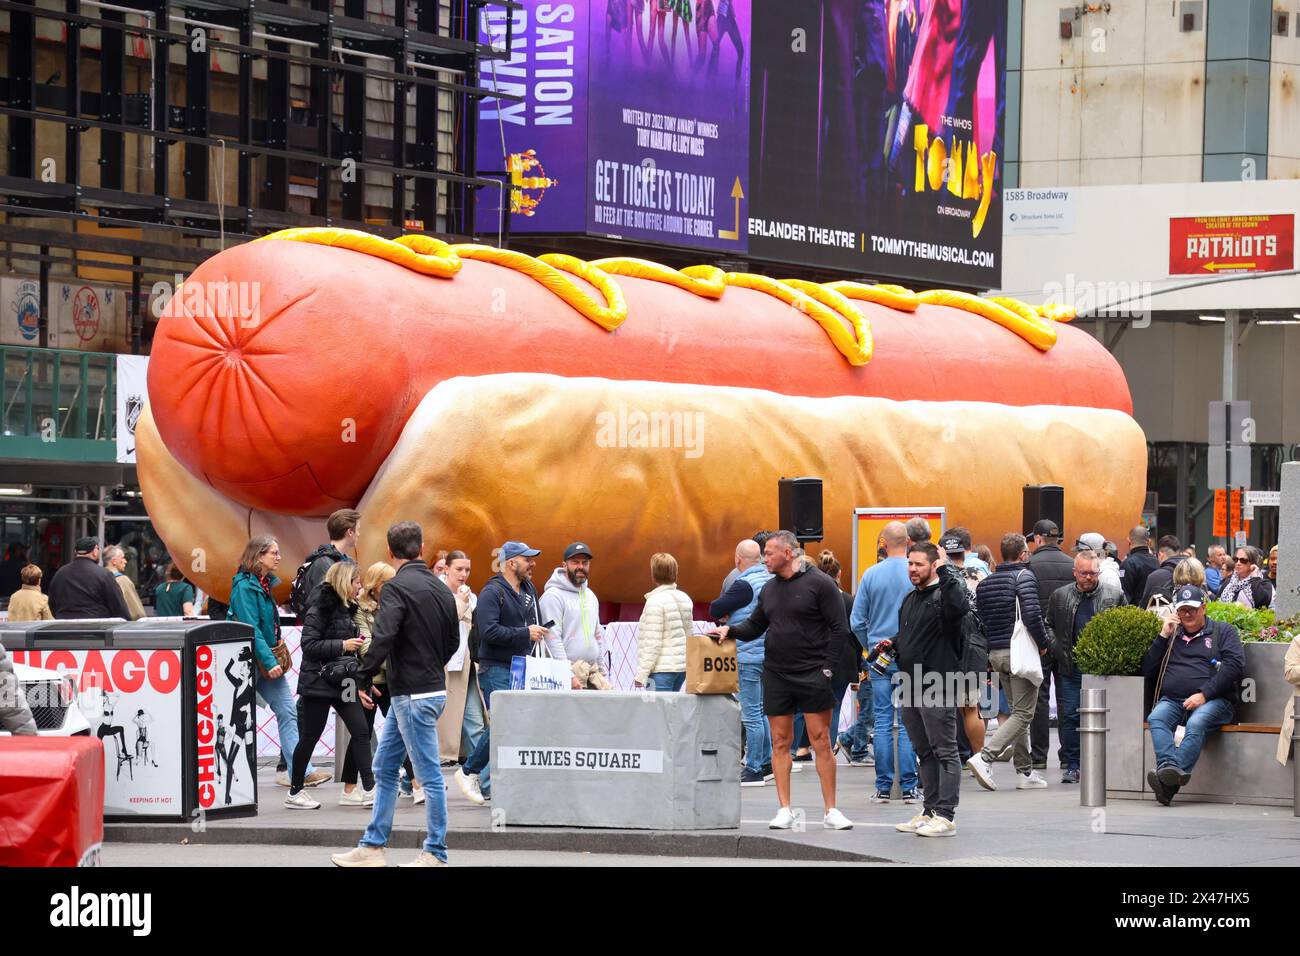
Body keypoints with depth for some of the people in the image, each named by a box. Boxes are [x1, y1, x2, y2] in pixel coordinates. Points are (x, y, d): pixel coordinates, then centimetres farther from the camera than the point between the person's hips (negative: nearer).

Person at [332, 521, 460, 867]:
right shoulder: (441, 588, 10)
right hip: (433, 686, 9)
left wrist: (363, 680, -14)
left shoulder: (398, 588, -15)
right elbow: (453, 641, 18)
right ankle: (372, 847, 18)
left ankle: (436, 854, 2)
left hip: (413, 695, -9)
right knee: (384, 769, 15)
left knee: (429, 775, -3)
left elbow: (383, 638, -24)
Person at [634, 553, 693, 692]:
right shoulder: (684, 598, 11)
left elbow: (652, 643, -15)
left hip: (663, 669, -8)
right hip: (682, 666, 8)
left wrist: (641, 675, -12)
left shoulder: (655, 601, -12)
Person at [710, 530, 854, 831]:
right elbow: (755, 626, 19)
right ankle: (785, 810, 7)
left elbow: (840, 629, -6)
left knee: (821, 741, -4)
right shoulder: (769, 589, 13)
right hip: (775, 676, 6)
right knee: (780, 742, 4)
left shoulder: (819, 584, -6)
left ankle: (831, 811, -1)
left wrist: (827, 666, -11)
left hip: (812, 674, -6)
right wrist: (730, 630, 0)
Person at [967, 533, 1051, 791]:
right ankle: (984, 757, -21)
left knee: (1018, 710, 16)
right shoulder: (1023, 576, -9)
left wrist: (987, 659, 18)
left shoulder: (985, 583, 13)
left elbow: (979, 621, 15)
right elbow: (1032, 614, -22)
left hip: (996, 653, 8)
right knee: (1023, 714, -6)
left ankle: (1025, 771, 15)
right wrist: (1043, 642, -7)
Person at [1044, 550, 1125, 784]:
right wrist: (1056, 649, 1)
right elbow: (1048, 624, 17)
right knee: (1070, 716, 0)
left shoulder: (1114, 595, 4)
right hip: (1071, 668, 1)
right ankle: (1072, 766, 7)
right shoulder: (1060, 596, 9)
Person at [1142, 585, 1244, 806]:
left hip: (1213, 701, -4)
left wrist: (1204, 694, -12)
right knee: (1156, 718, -30)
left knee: (1196, 724, -36)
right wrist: (1163, 637, 8)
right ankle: (1170, 768, -52)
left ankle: (1168, 782, -53)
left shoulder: (1223, 632, 14)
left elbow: (1235, 666, -1)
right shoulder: (1171, 636, 25)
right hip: (1172, 701, 4)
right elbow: (1147, 670, 18)